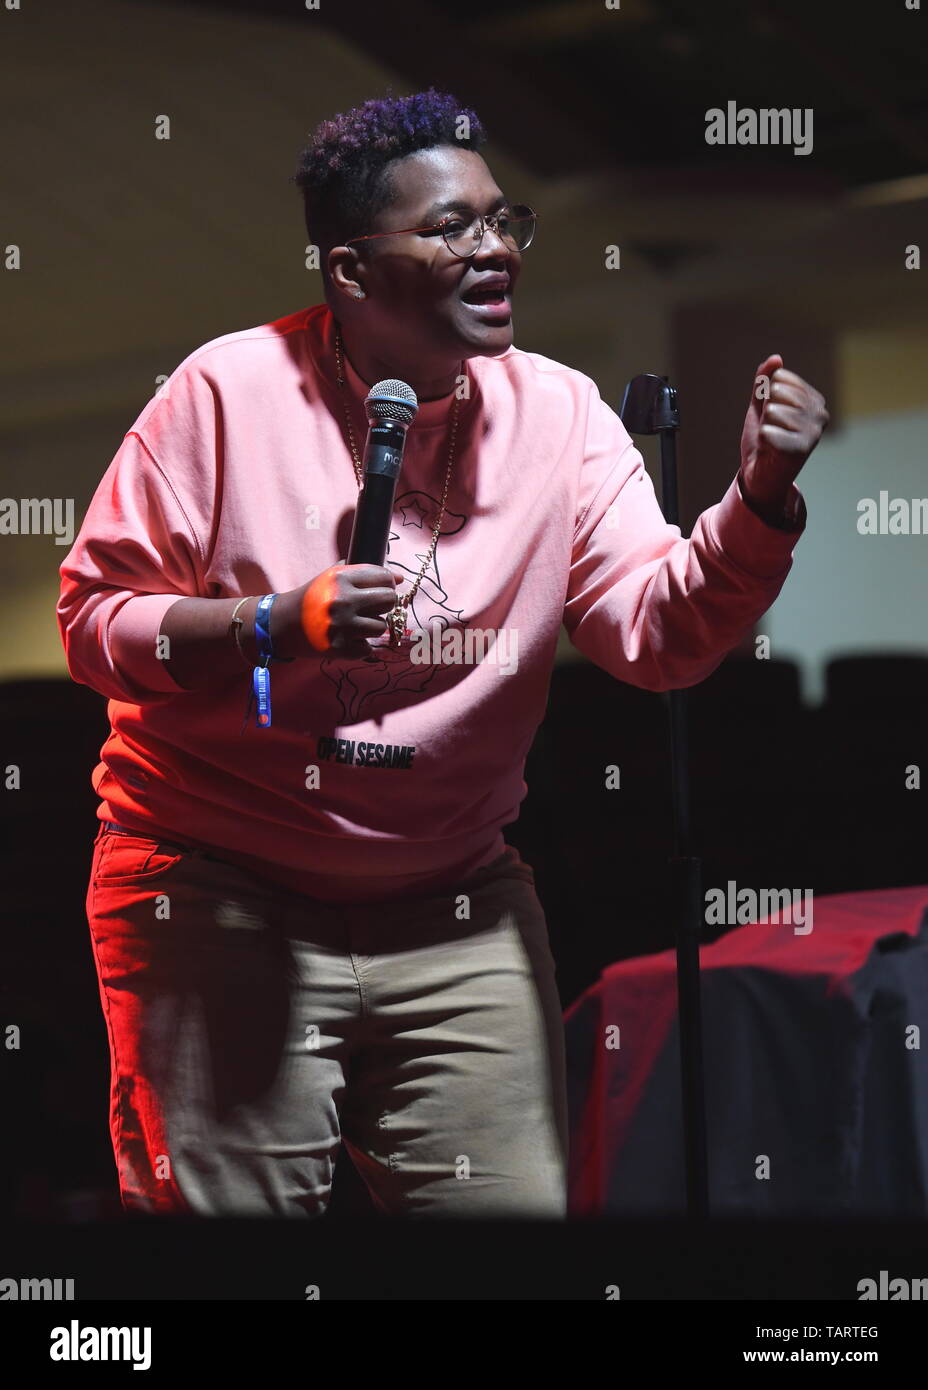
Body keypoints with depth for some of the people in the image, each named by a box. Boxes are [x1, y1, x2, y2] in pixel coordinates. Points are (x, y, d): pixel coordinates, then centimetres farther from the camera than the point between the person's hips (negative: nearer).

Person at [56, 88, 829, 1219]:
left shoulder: (558, 413, 1)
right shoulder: (227, 392, -9)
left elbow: (657, 631, -6)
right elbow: (92, 617, -8)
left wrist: (758, 504, -23)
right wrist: (277, 627, -23)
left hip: (456, 912, 4)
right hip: (219, 898, -3)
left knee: (513, 1210, 3)